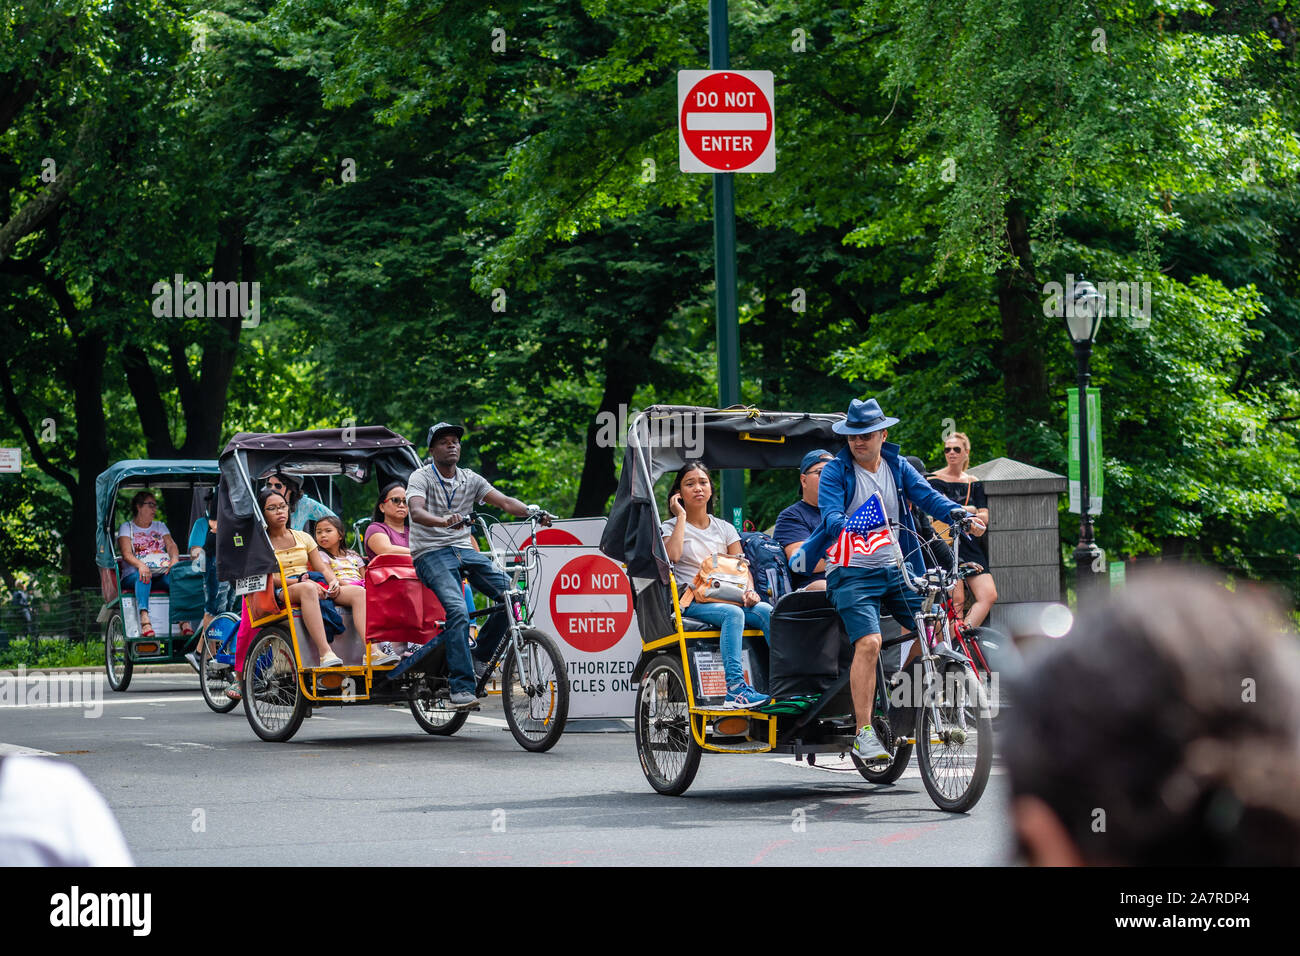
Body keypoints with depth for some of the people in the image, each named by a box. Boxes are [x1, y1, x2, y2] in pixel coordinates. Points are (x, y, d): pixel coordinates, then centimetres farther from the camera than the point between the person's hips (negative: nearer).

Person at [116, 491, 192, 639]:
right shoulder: (126, 527, 15)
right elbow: (126, 554, -1)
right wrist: (141, 565, -23)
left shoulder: (160, 526, 28)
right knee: (142, 577, -38)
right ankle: (144, 620, -59)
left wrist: (174, 559, -13)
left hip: (161, 573, 2)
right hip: (132, 576, -2)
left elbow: (171, 545, 12)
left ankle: (184, 620, -50)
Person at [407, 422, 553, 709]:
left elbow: (504, 502, 0)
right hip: (431, 554, -5)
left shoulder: (470, 480, 12)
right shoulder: (421, 478, -3)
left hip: (464, 550, 5)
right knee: (457, 611, -29)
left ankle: (479, 658, 2)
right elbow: (417, 512, -22)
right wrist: (444, 521, -43)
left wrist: (531, 511, -21)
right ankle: (461, 688, -27)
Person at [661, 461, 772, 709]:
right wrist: (681, 516, -4)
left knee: (767, 611, -27)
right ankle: (735, 690, -47)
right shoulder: (671, 527, 10)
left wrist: (749, 590, -9)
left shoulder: (724, 528, 21)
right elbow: (673, 555, -13)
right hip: (691, 602, -4)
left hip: (725, 598, 4)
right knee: (733, 613, -36)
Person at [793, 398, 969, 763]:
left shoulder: (898, 467, 10)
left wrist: (954, 511, -23)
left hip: (895, 567, 5)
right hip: (853, 572, -5)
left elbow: (926, 495, -2)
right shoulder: (836, 471, -2)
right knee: (869, 642, -21)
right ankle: (864, 733, -18)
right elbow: (830, 515, -15)